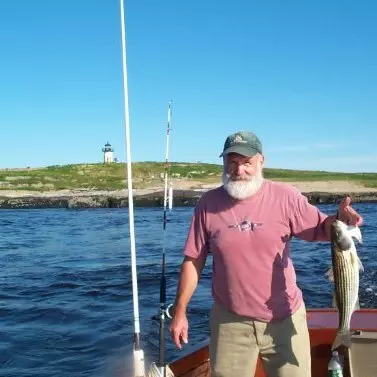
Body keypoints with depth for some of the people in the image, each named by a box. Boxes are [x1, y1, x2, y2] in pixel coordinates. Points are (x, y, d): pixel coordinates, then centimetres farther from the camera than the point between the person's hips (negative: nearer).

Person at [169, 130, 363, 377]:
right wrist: (180, 312, 0)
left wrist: (340, 218, -26)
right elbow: (193, 261, -1)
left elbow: (322, 229, -3)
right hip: (230, 322, 0)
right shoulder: (209, 204, -5)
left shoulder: (285, 196, -7)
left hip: (285, 319, 0)